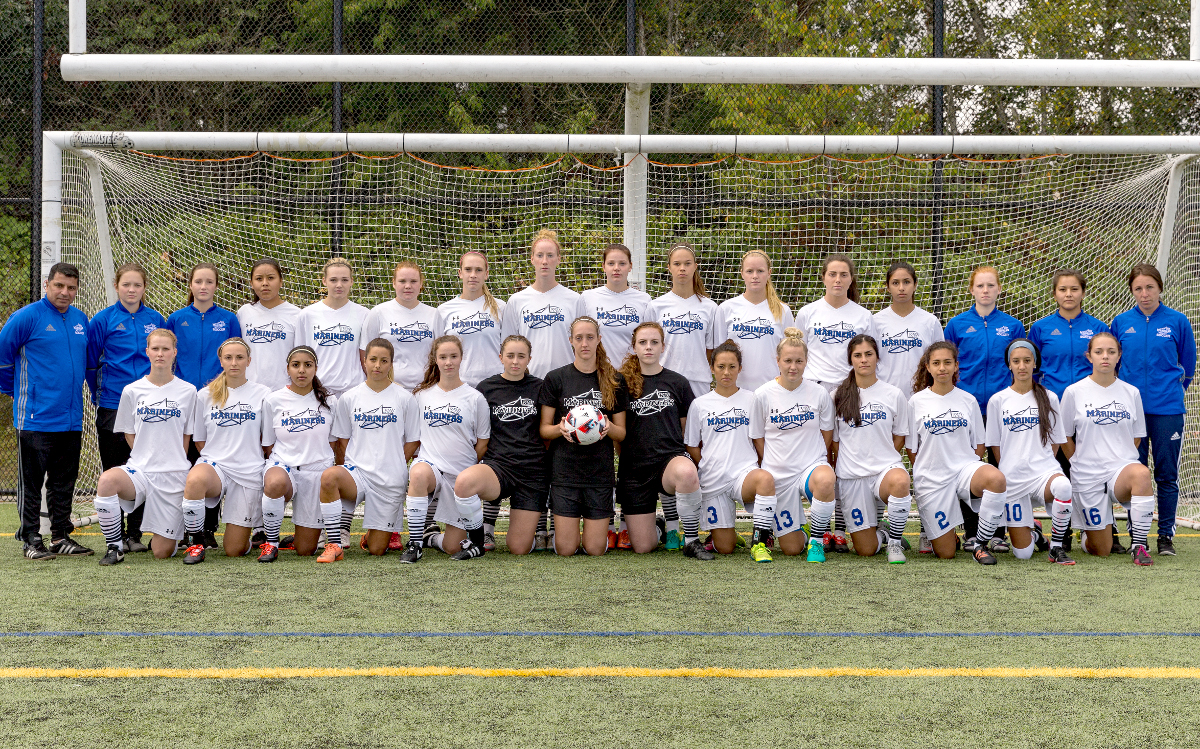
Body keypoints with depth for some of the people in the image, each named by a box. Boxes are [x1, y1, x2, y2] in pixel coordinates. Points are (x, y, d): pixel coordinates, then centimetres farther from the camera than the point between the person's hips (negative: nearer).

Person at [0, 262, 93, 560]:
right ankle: (31, 540, 7)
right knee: (31, 481, 1)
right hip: (35, 419, -6)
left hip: (72, 419, 6)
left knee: (64, 482, 11)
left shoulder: (81, 320, 11)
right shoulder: (27, 317, -8)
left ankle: (61, 535, 19)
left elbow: (88, 361, 23)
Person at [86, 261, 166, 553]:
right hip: (112, 406, -2)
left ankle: (135, 534, 14)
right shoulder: (103, 320, -1)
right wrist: (99, 395, 5)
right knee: (113, 471, 3)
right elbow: (90, 362, 4)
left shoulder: (156, 320, 6)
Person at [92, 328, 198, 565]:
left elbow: (187, 436, 10)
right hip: (139, 469, 1)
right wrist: (148, 458, 2)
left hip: (174, 474, -1)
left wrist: (174, 463, 5)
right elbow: (129, 434, 12)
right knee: (106, 481, -36)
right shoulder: (132, 391, 4)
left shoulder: (187, 391, 2)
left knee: (162, 552, -4)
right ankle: (115, 548, -16)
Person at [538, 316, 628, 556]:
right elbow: (544, 429, 3)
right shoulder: (555, 378, 2)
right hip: (564, 472, -1)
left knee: (595, 550, -1)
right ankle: (557, 526, 30)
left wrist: (609, 428, -14)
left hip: (600, 472, 1)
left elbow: (621, 433, 8)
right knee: (566, 549, -2)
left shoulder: (615, 380, 6)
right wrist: (560, 428, -19)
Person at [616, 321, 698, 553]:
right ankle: (657, 525, 34)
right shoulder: (623, 382, 5)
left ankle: (673, 526, -13)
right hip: (634, 465, 1)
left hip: (671, 456, -1)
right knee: (643, 547, -4)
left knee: (686, 473, -41)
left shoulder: (678, 382, 6)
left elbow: (688, 428, 12)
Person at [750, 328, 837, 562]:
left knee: (825, 480, -41)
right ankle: (800, 525, 39)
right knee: (791, 549, 1)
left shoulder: (819, 394, -1)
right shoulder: (763, 395, -3)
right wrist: (774, 465, 2)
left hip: (813, 465, 0)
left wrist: (813, 461, 2)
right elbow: (759, 439, 6)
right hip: (778, 473, 1)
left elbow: (827, 435, 9)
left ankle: (817, 541, -17)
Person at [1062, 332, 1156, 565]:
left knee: (1141, 473, -39)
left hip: (1122, 469, 1)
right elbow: (1065, 438, 8)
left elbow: (1136, 437, 15)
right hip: (1088, 476, -1)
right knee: (1101, 551, 1)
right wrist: (1082, 464, 4)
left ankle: (1138, 543, -27)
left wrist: (1121, 460, 4)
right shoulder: (1074, 392, 0)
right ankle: (1087, 534, 39)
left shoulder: (1131, 393, 5)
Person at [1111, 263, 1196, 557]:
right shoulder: (1121, 323, 4)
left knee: (1167, 475, 3)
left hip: (1167, 408, -1)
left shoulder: (1177, 322, 0)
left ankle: (1166, 536, 13)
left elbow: (1188, 365, 12)